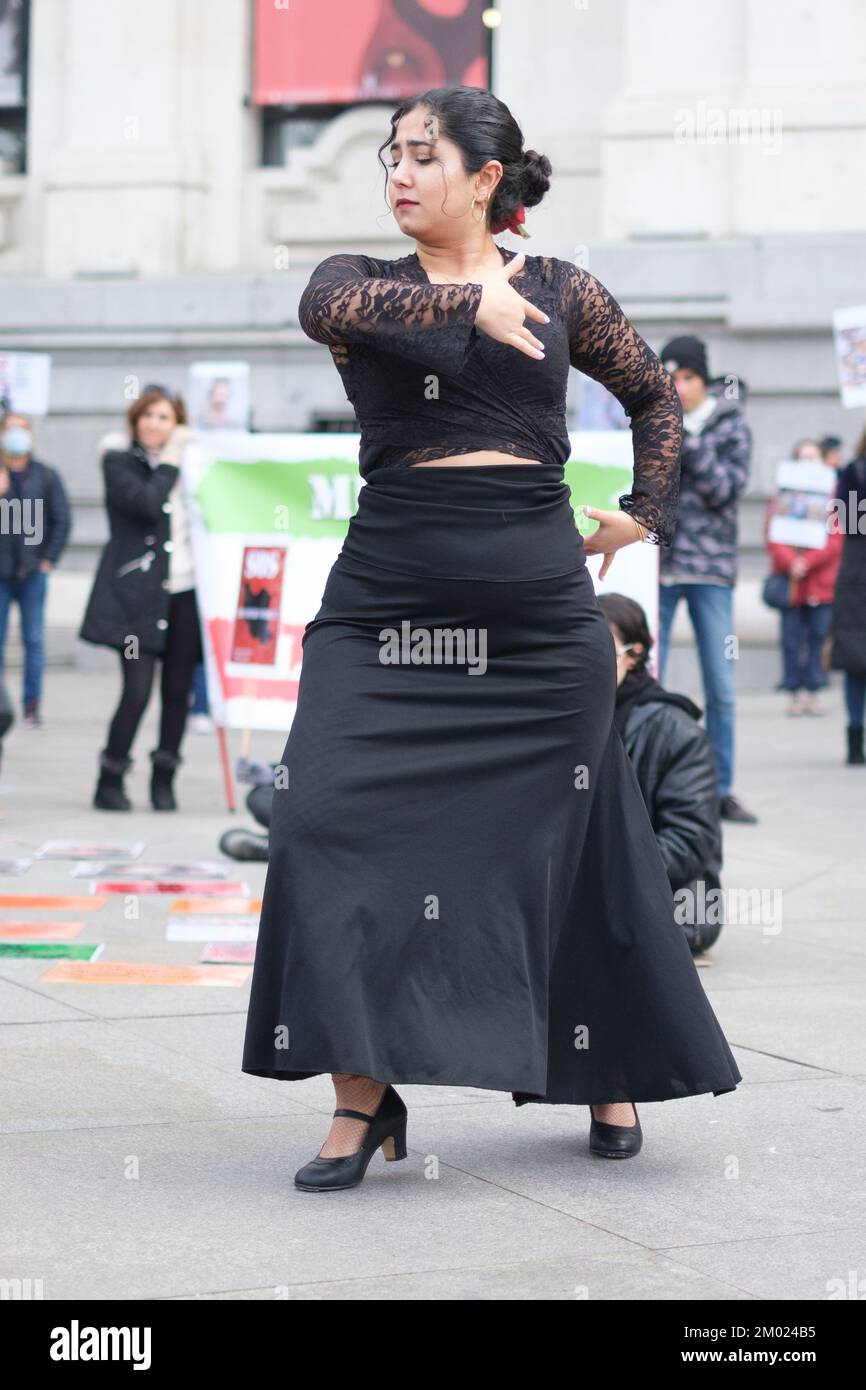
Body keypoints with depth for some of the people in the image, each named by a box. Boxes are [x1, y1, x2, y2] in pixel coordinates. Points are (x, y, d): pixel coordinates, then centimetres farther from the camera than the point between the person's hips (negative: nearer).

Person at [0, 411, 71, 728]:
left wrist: (48, 559, 0)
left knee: (34, 640, 1)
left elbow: (62, 521, 7)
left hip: (33, 572, 0)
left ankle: (32, 705, 4)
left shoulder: (46, 476, 6)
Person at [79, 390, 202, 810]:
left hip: (186, 592, 5)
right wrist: (170, 461, -7)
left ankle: (163, 780, 14)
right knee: (137, 692, -11)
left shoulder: (186, 463, 17)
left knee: (177, 691, 3)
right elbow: (146, 503, -15)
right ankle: (110, 783, 1)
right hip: (140, 592, -5)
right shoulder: (119, 462, 3)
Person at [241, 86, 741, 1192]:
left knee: (560, 837, 5)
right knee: (330, 818, -13)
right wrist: (471, 303, -20)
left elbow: (654, 396, 21)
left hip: (536, 604, 0)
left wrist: (646, 512, 12)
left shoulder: (561, 291, 8)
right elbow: (329, 306, -16)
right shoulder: (361, 281, 8)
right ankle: (361, 1094, -5)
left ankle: (611, 1073, 24)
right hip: (383, 599, 1)